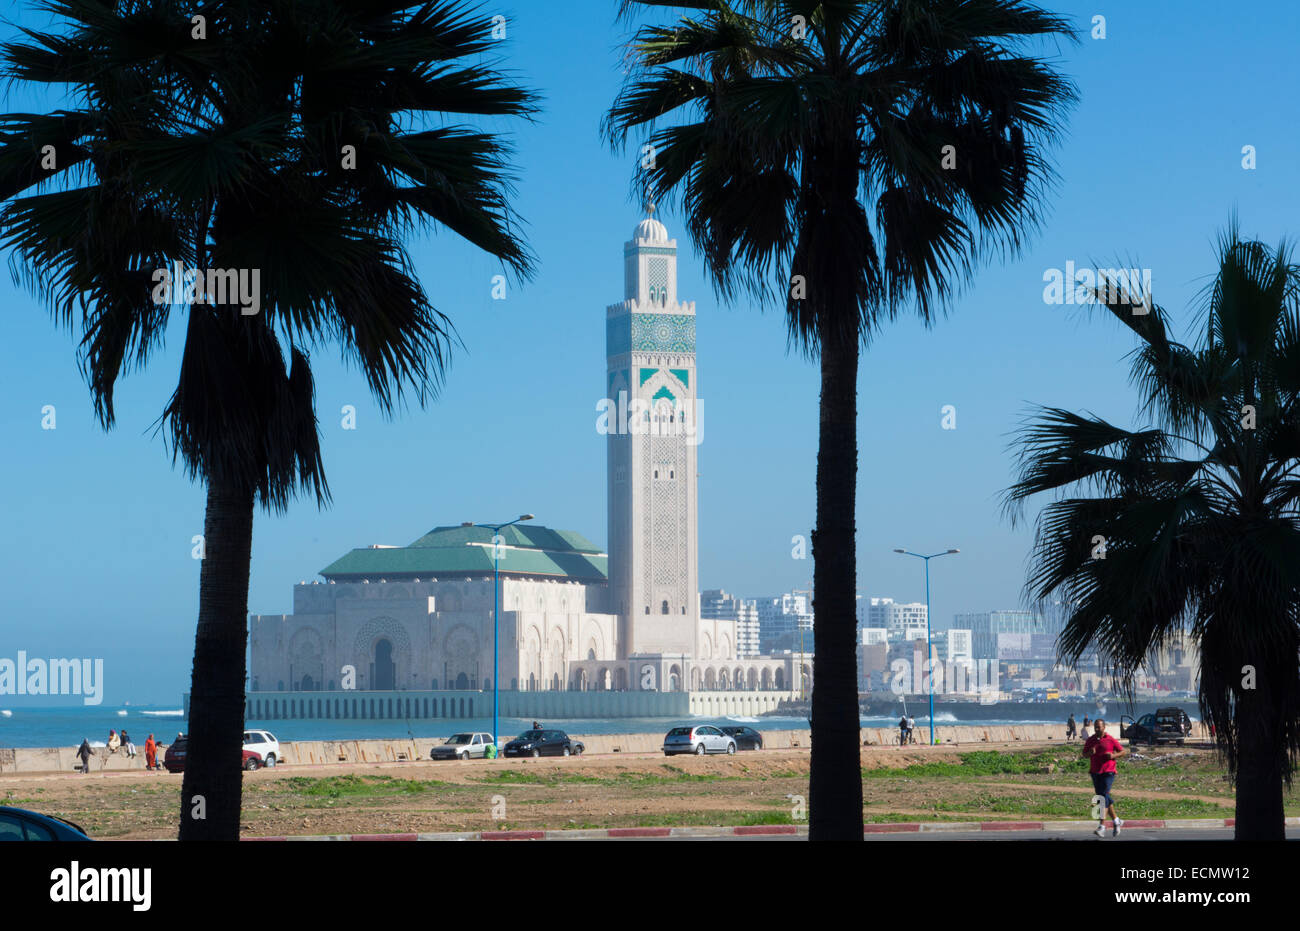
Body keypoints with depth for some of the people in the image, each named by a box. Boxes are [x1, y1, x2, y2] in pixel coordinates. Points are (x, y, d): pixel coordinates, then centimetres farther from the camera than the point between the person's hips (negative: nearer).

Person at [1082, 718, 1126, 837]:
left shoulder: (1111, 740, -2)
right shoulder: (1090, 740, 9)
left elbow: (1123, 751, 5)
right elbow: (1084, 754, 16)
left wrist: (1114, 755, -14)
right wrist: (1090, 753, -7)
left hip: (1108, 772, -6)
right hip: (1095, 772, 6)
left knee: (1104, 797, -16)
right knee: (1101, 798, 10)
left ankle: (1102, 826, -19)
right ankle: (1116, 821, 28)